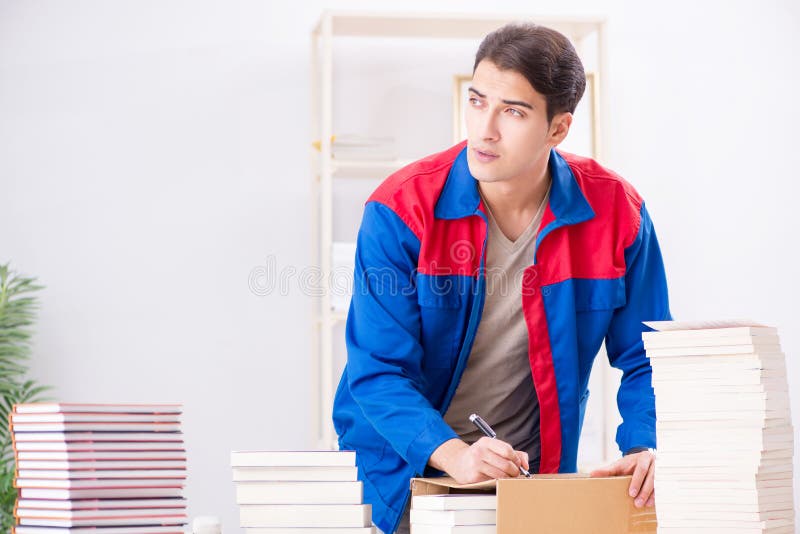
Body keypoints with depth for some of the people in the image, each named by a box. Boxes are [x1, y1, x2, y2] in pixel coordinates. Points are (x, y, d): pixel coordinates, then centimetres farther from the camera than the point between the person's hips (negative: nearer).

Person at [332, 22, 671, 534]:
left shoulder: (616, 213, -7)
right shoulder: (402, 210, -14)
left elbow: (646, 361, 1)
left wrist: (646, 450, -17)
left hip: (531, 477, 2)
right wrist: (451, 453, -32)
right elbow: (378, 370, -16)